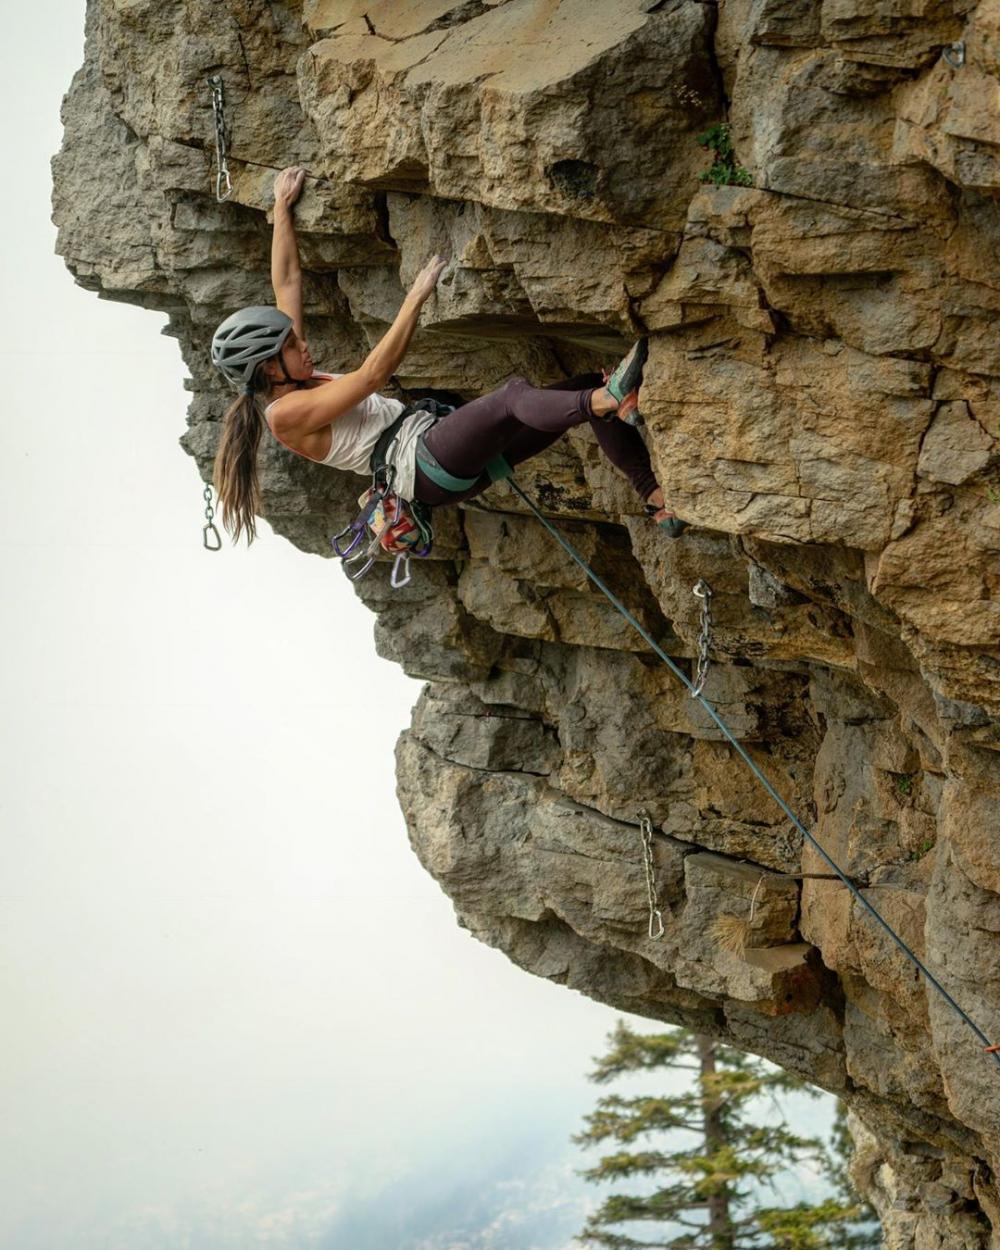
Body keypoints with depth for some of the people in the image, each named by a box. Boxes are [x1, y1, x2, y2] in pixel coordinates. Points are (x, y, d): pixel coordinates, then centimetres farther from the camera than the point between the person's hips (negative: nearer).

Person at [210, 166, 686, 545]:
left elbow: (286, 283, 24)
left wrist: (282, 207, 26)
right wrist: (416, 297, -12)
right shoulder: (285, 413, -6)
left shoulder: (296, 383, 20)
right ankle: (607, 400, -61)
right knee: (514, 395, -36)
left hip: (456, 456, 9)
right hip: (426, 468, -9)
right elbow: (371, 375, -14)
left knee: (588, 386, -7)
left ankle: (656, 496, -18)